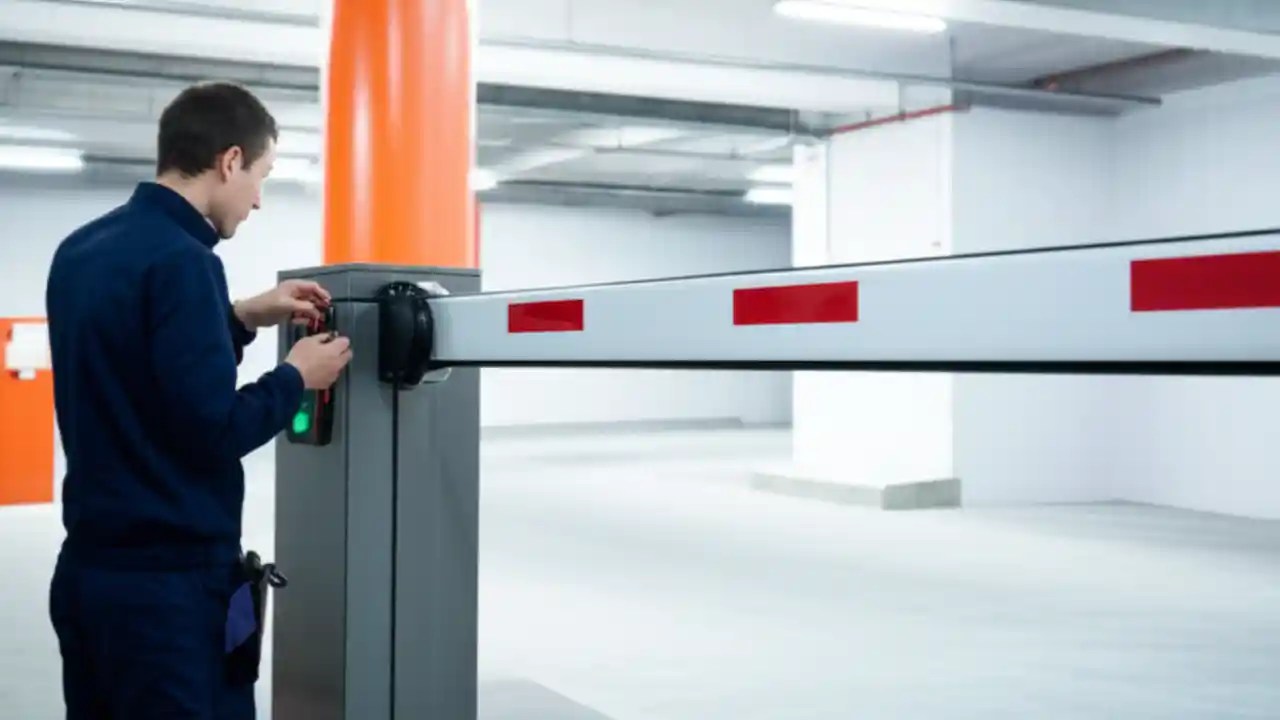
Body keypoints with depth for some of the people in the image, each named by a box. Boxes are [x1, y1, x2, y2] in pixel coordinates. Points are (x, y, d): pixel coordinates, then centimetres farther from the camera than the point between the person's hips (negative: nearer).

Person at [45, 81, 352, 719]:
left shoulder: (80, 249, 8)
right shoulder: (179, 259, -18)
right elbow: (213, 430, -20)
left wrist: (241, 319, 17)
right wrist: (296, 376, -4)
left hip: (88, 567, 9)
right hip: (169, 579, -9)